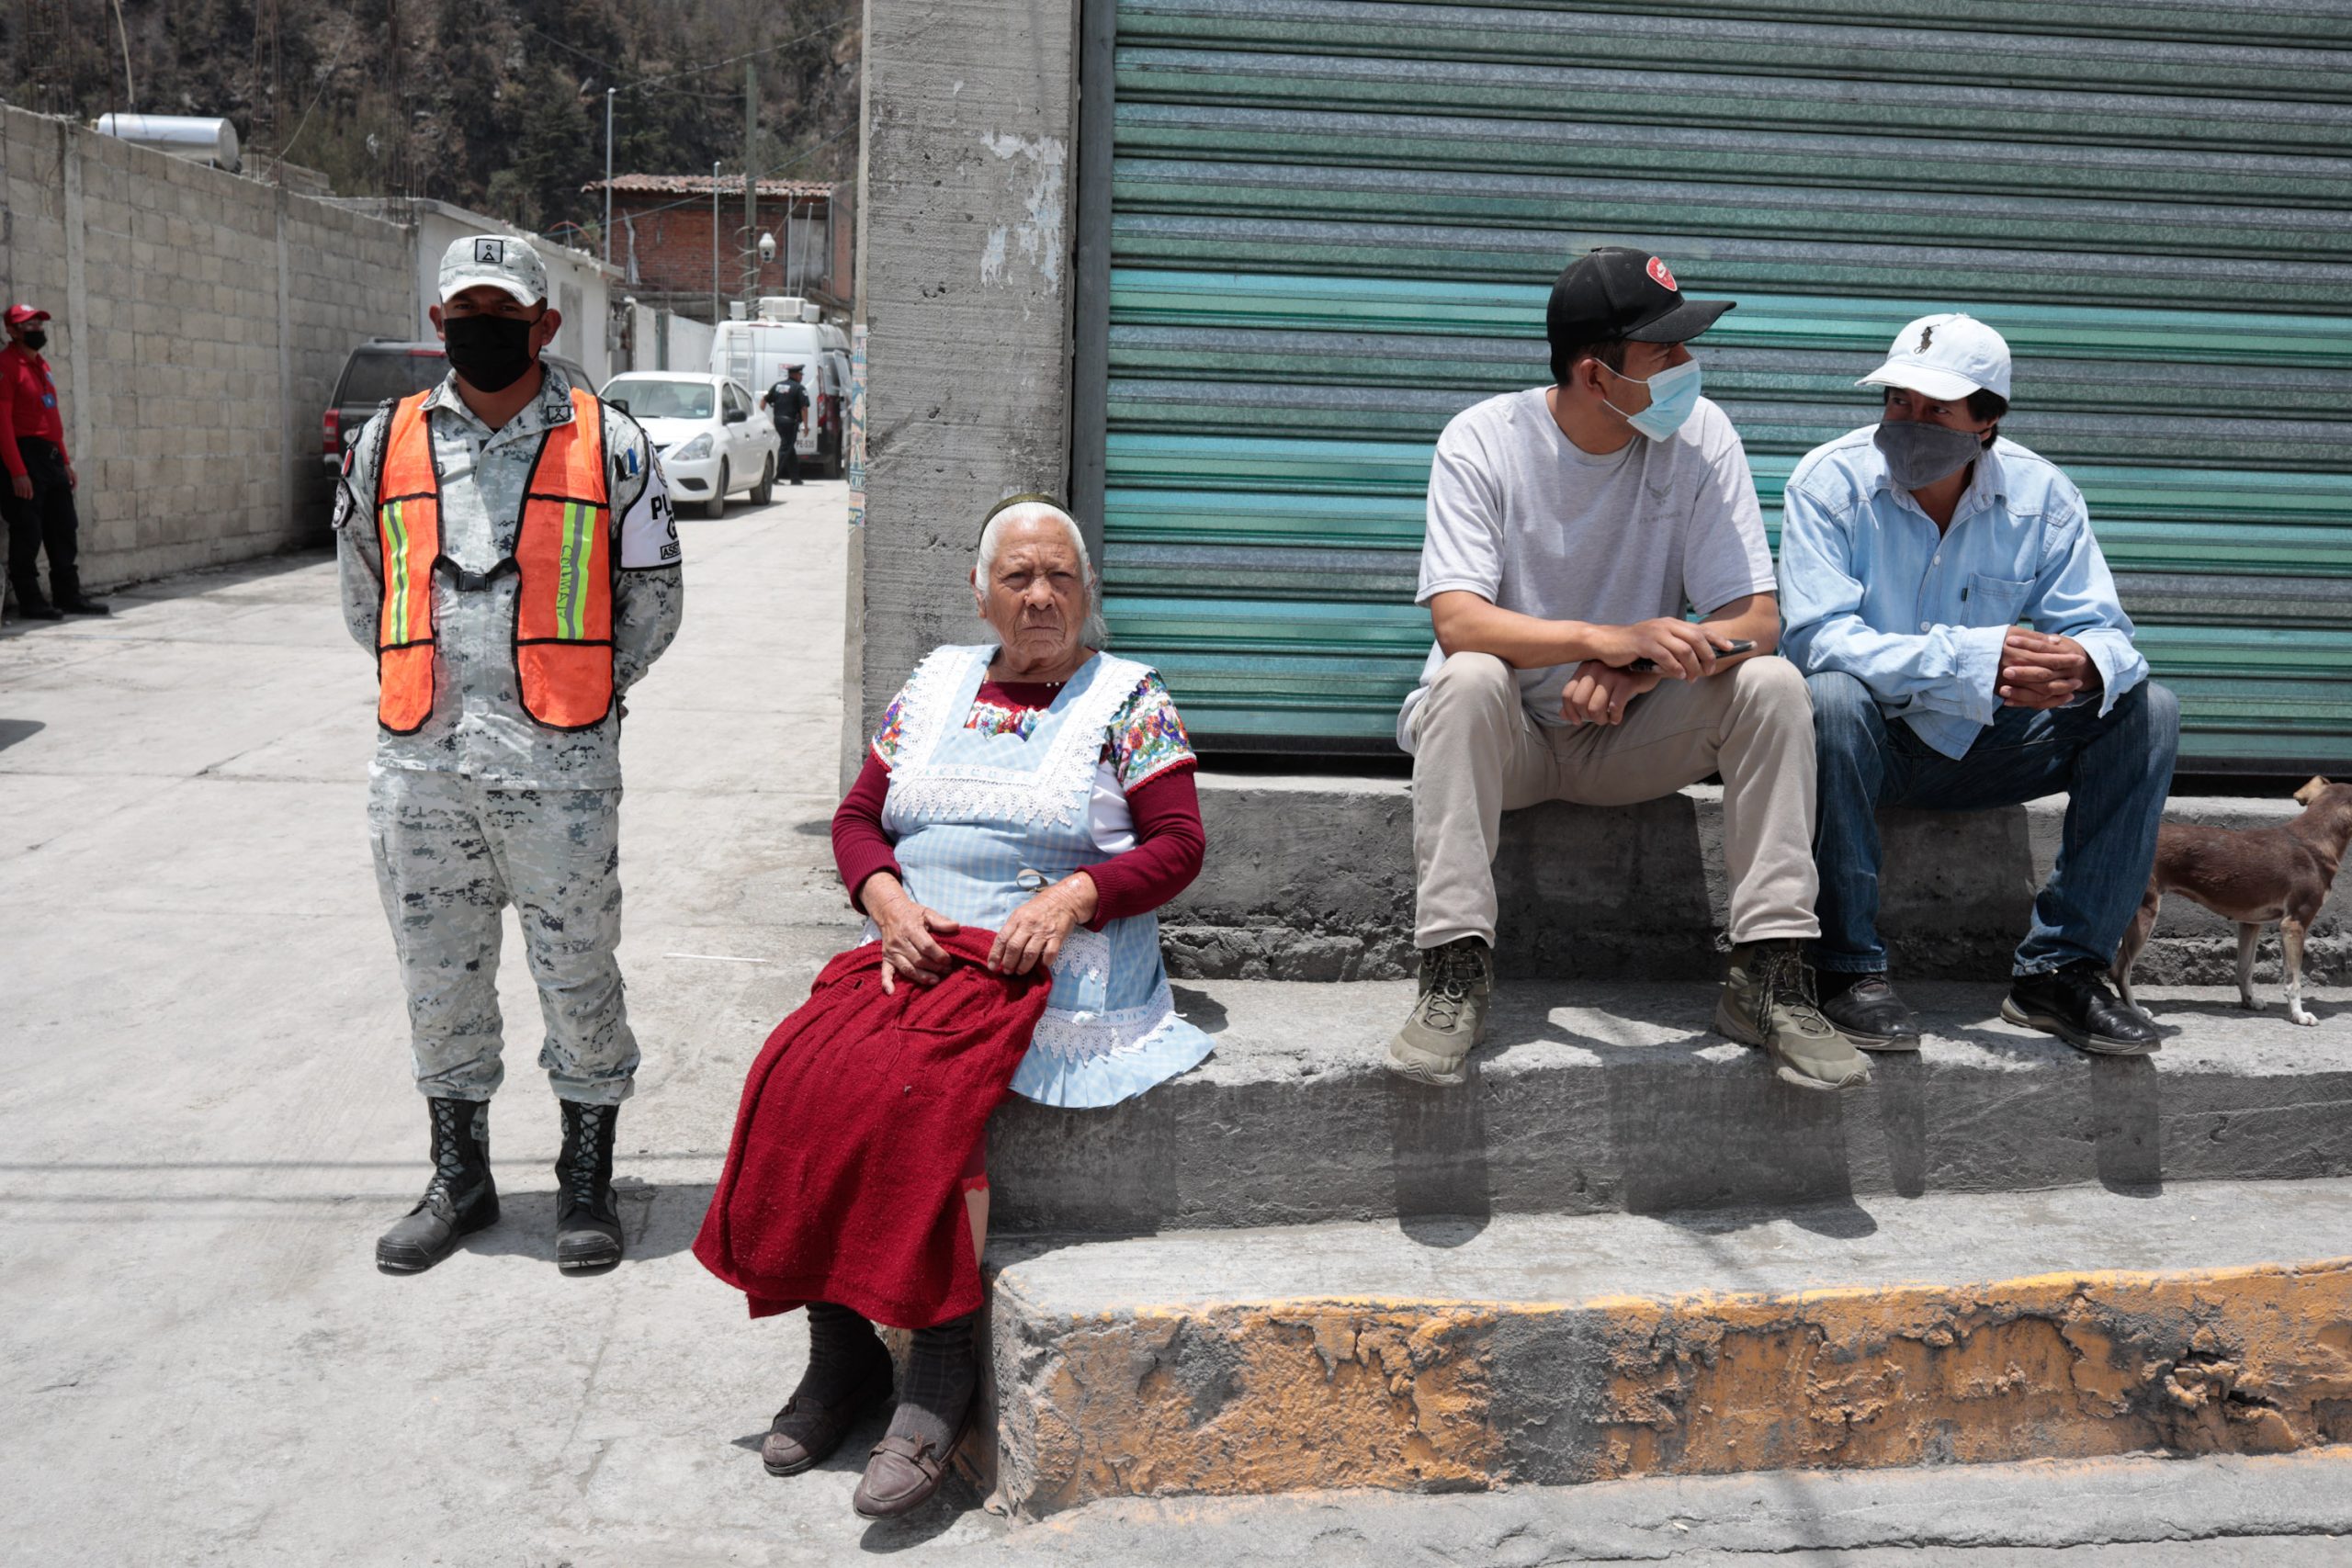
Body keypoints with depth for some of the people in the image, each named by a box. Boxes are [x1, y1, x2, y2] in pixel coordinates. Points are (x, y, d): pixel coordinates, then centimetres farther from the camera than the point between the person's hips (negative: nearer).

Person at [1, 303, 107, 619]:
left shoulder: (42, 366, 17)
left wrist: (65, 462, 17)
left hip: (52, 458, 9)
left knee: (63, 530, 10)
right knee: (27, 535, -2)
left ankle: (68, 595, 16)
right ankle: (29, 602, 5)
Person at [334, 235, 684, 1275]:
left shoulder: (609, 446, 3)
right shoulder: (385, 444, 10)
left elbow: (652, 602, 7)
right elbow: (364, 594, 19)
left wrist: (579, 695, 4)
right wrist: (425, 691, 12)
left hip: (560, 770, -3)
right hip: (419, 766, 3)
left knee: (578, 975, 4)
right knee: (439, 980, 12)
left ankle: (588, 1182, 20)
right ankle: (458, 1179, 29)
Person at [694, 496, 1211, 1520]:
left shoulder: (1128, 698, 7)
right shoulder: (937, 683, 19)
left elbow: (1178, 844, 0)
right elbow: (858, 816, 17)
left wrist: (1074, 894, -16)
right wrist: (886, 900, -4)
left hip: (1050, 969, -4)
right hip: (914, 950, 4)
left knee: (923, 1085, -32)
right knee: (800, 1076, -23)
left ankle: (941, 1362, -21)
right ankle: (839, 1347, -12)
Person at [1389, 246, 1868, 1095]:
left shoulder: (1699, 434, -8)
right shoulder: (1482, 441, -14)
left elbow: (1755, 620, -13)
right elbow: (1458, 622, -26)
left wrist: (1636, 671, -32)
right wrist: (1607, 638, -41)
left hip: (1636, 738, 2)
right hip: (1505, 738, -2)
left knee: (1772, 683, -22)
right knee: (1470, 679, -33)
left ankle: (1769, 977, -18)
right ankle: (1455, 975, -28)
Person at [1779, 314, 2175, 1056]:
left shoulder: (2041, 495, -4)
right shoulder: (1830, 481, -15)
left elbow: (2104, 630, -8)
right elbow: (1818, 639, -26)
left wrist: (2082, 665, -35)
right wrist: (1975, 661, -36)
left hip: (1978, 746, 4)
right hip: (1868, 743, -4)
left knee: (2146, 708, -12)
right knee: (1834, 697, -36)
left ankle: (2062, 968, -10)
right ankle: (1850, 968, -25)